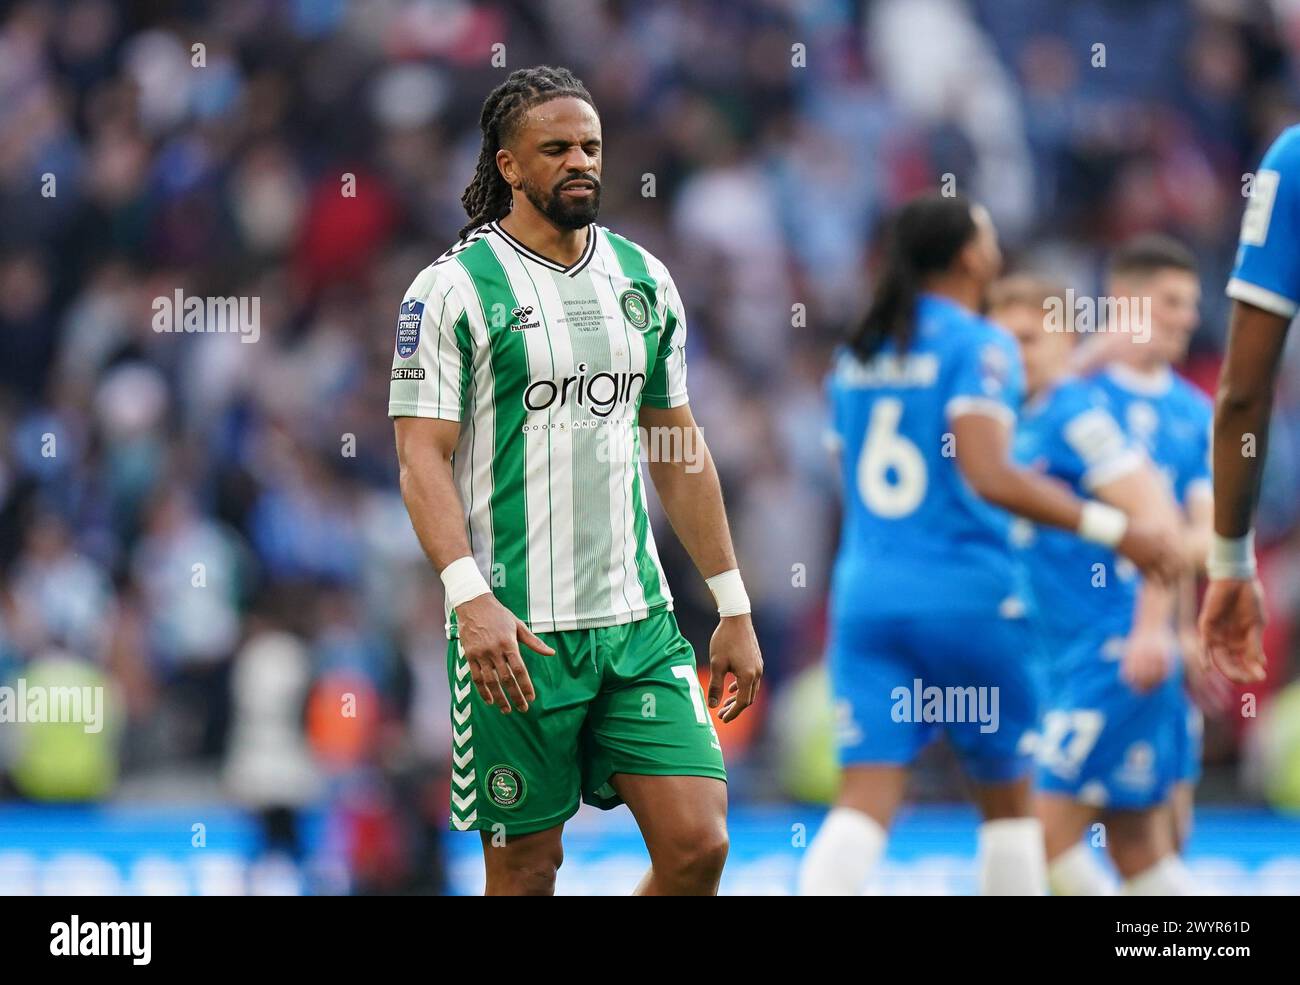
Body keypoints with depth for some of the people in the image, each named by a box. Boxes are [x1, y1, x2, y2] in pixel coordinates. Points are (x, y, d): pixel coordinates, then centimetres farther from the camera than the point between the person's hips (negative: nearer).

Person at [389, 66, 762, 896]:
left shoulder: (644, 281, 12)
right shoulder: (452, 288, -5)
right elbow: (422, 459, -11)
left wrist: (734, 609, 16)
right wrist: (471, 598, -25)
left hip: (640, 622, 5)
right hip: (515, 631, -5)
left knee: (699, 843, -6)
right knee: (525, 867, 1)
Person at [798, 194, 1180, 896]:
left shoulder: (856, 357, 14)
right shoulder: (978, 345, -6)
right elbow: (988, 476, -19)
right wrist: (1111, 528, -18)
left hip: (866, 594, 5)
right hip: (965, 595, -5)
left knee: (865, 802, -6)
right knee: (1007, 798, 12)